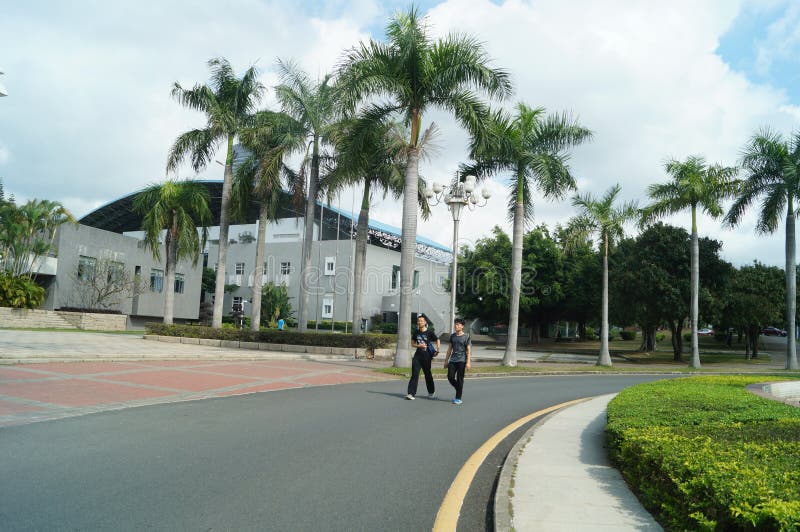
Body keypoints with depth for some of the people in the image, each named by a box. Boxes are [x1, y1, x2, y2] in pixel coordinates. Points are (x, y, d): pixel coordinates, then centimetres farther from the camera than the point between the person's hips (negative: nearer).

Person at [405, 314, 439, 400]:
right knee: (414, 374, -7)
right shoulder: (416, 332, 5)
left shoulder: (429, 332, -5)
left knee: (427, 374, 11)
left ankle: (431, 391, 32)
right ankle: (411, 393, -11)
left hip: (427, 356, -2)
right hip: (418, 355, 2)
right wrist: (419, 345, -8)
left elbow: (437, 341, 6)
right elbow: (412, 344, 12)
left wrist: (437, 351, -5)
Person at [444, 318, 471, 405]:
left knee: (459, 379, -2)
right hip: (452, 360, 5)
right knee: (450, 377, -3)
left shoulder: (466, 337, -3)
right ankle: (459, 389, 24)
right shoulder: (452, 336, 11)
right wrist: (446, 360, 17)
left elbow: (468, 350, -6)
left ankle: (458, 398, 4)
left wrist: (468, 362, -13)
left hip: (461, 361, -4)